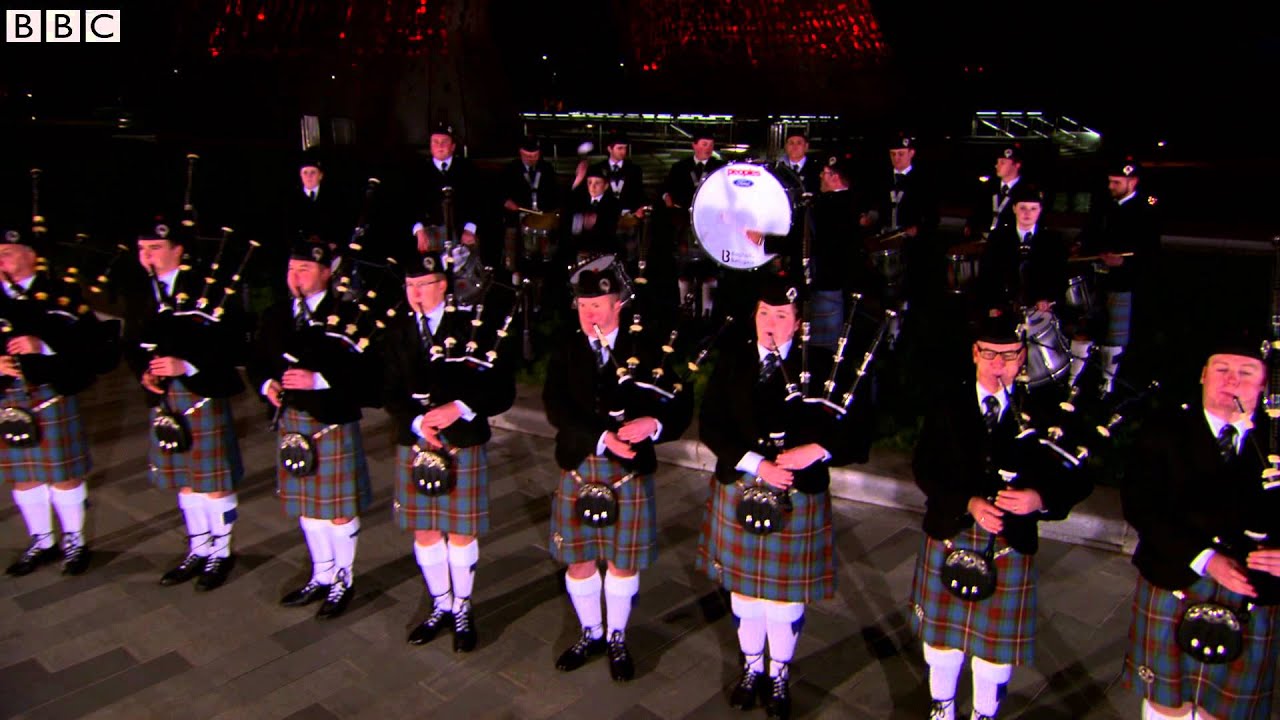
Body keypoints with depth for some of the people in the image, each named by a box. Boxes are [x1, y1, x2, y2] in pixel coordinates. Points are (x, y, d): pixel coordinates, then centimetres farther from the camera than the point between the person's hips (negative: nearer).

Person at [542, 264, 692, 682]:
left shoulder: (645, 350, -3)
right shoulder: (566, 351, 1)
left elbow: (681, 407, -6)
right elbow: (556, 406, -13)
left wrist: (653, 424, -29)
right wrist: (602, 437, -26)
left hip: (630, 472, -1)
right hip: (578, 470, 2)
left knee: (623, 563, 11)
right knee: (578, 560, 12)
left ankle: (617, 640, 32)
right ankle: (591, 634, 36)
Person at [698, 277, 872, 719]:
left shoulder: (820, 365, -6)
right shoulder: (732, 360, -1)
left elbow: (857, 431, -6)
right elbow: (711, 424, -7)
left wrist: (816, 450, -24)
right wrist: (756, 464, -19)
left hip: (799, 499, -2)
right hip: (738, 493, 2)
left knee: (786, 594, 11)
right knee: (743, 586, 15)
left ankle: (779, 676, 33)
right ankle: (752, 668, 37)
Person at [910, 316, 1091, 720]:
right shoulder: (949, 406, -3)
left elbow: (1078, 480, -4)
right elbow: (924, 468, -7)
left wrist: (1040, 499, -24)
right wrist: (969, 503, -21)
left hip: (1011, 545, -1)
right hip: (950, 536, 1)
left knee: (996, 642, 11)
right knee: (942, 635, 16)